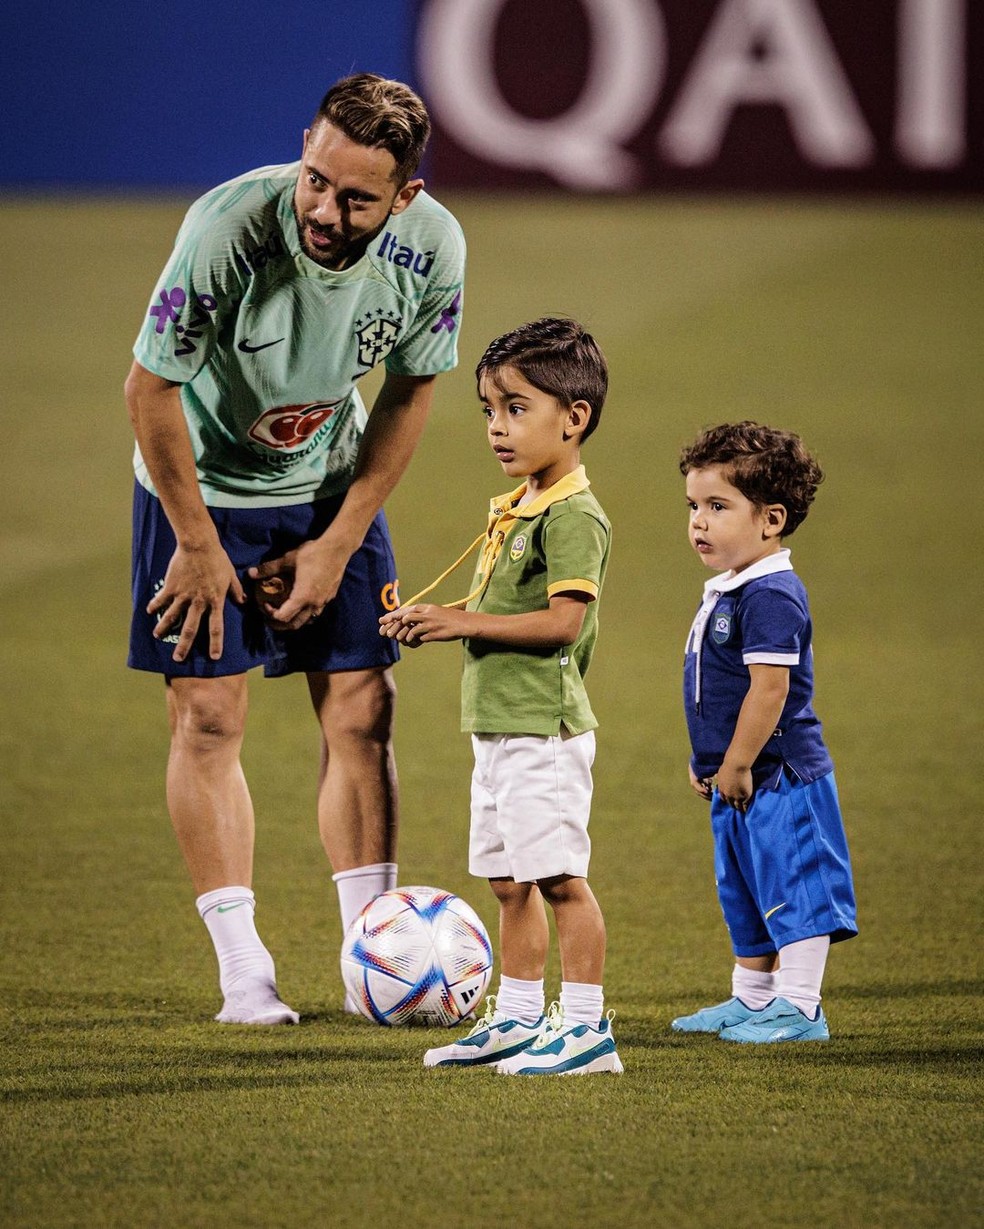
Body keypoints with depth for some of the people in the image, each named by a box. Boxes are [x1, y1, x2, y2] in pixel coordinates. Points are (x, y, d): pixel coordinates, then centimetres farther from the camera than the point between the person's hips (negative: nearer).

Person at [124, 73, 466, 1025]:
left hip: (329, 485, 3)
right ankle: (243, 975, -1)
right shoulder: (227, 229, -33)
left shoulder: (432, 249, -22)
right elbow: (150, 387, -21)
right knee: (208, 719, -6)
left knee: (361, 712, -1)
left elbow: (410, 391, -4)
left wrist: (339, 544, -5)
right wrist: (198, 546, -13)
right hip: (200, 484, -3)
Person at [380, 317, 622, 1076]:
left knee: (558, 876, -8)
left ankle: (587, 1026, -4)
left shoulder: (574, 515, -15)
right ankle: (518, 1018, 23)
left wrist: (464, 623, -20)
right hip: (500, 726, 10)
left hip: (546, 728, -10)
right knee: (511, 880, 15)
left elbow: (561, 620, -22)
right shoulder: (516, 509, 15)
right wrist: (434, 619, 7)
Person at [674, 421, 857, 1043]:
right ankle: (752, 999, 29)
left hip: (777, 777, -11)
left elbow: (769, 689, -25)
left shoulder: (770, 596, -20)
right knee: (747, 896, 19)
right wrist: (709, 760, 19)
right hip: (739, 782, 11)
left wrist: (736, 764, -21)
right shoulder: (727, 591, 12)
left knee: (791, 888, -4)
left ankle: (798, 1008, 0)